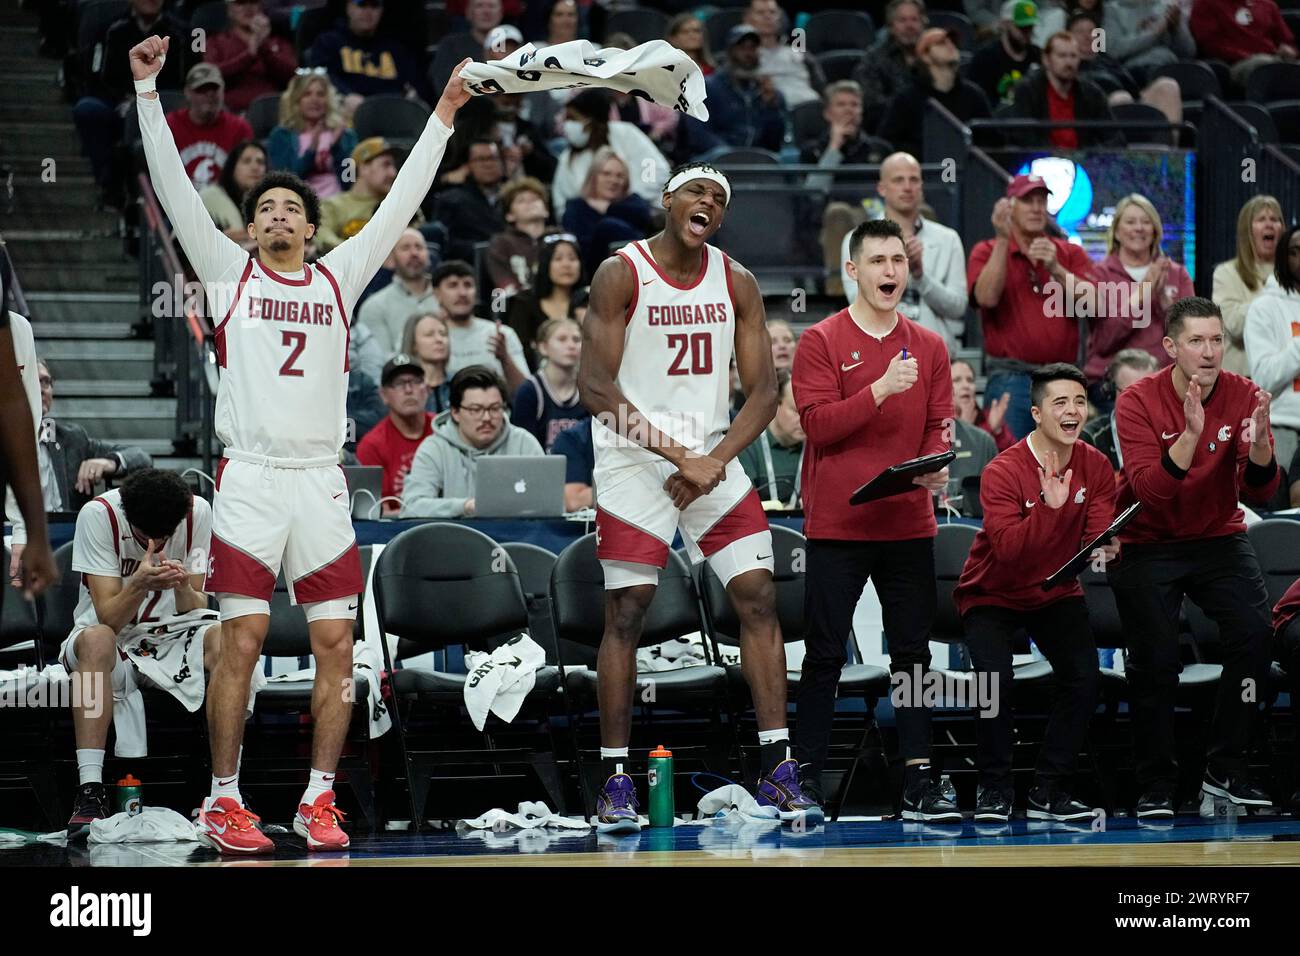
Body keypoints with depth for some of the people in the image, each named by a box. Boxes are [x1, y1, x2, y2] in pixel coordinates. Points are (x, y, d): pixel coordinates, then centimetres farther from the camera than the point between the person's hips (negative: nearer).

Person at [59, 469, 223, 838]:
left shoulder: (198, 512, -10)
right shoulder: (98, 514, -18)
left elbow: (195, 609, -8)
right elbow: (108, 618, -21)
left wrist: (184, 588, -32)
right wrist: (140, 584, -41)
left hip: (172, 634, 2)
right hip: (113, 637, -2)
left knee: (223, 638, -31)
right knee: (96, 640, -38)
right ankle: (90, 791, -40)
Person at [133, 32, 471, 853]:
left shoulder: (340, 277, 14)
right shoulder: (228, 271, 8)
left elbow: (400, 204, 12)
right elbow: (173, 185, 2)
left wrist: (443, 118, 9)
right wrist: (147, 90, -4)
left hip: (321, 481, 3)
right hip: (250, 478, -3)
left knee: (336, 644, 0)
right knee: (242, 641, -6)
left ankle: (319, 799, 8)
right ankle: (224, 801, 2)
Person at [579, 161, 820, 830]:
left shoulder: (736, 283, 5)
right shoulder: (621, 274, -8)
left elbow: (763, 390, 4)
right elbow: (594, 387, -14)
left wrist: (714, 460, -12)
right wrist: (678, 455, -19)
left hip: (713, 459, 4)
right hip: (634, 465, -4)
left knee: (758, 598, -5)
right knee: (625, 613, -4)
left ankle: (777, 771, -2)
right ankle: (615, 781, 3)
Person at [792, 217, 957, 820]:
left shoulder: (928, 347, 11)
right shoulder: (821, 342, -1)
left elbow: (939, 425, 10)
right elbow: (816, 423, -10)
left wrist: (935, 465, -10)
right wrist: (881, 389, -19)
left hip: (908, 522, 4)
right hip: (837, 523, -4)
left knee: (912, 654, 3)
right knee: (824, 656, -2)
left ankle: (919, 782, 5)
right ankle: (805, 780, 3)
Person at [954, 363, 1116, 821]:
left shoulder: (1095, 467, -7)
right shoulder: (1003, 471, -22)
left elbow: (1100, 535, -13)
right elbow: (1008, 549, -33)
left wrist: (1104, 549, -36)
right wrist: (1050, 505, -43)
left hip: (1056, 594, 4)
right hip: (993, 594, -4)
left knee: (1084, 677, -15)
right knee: (995, 680, -25)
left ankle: (1049, 792, -2)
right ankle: (994, 791, -7)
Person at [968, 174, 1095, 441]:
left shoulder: (1070, 254, 13)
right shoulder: (988, 252, 7)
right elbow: (987, 297, -12)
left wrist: (1056, 269, -16)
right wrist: (1002, 240, -15)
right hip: (1010, 378, -3)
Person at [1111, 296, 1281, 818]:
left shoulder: (1242, 396, -8)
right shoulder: (1138, 402, -16)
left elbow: (1260, 492, -11)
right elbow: (1149, 491, -26)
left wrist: (1258, 443, -31)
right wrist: (1190, 434, -38)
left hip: (1218, 537, 2)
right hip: (1147, 545, -2)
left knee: (1254, 634, -17)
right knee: (1155, 662, -7)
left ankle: (1227, 771, -5)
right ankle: (1156, 787, 11)